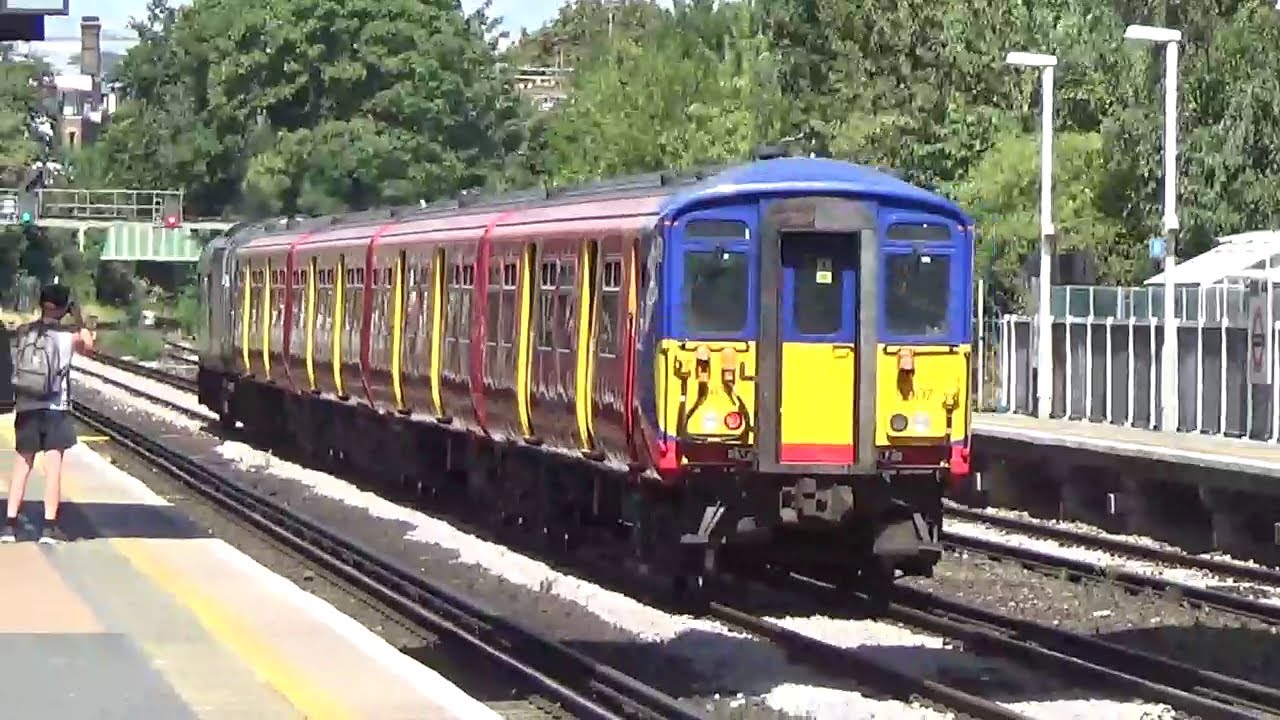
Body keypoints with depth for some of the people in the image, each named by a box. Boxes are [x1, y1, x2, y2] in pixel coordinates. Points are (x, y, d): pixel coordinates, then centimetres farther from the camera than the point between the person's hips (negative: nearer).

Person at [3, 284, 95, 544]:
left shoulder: (22, 332, 1)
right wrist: (78, 318, 20)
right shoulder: (69, 335, -5)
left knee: (22, 464, 10)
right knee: (53, 465, 2)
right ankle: (49, 526, -1)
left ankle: (10, 524, 8)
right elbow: (88, 346, 16)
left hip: (26, 406, 3)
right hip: (55, 407, -3)